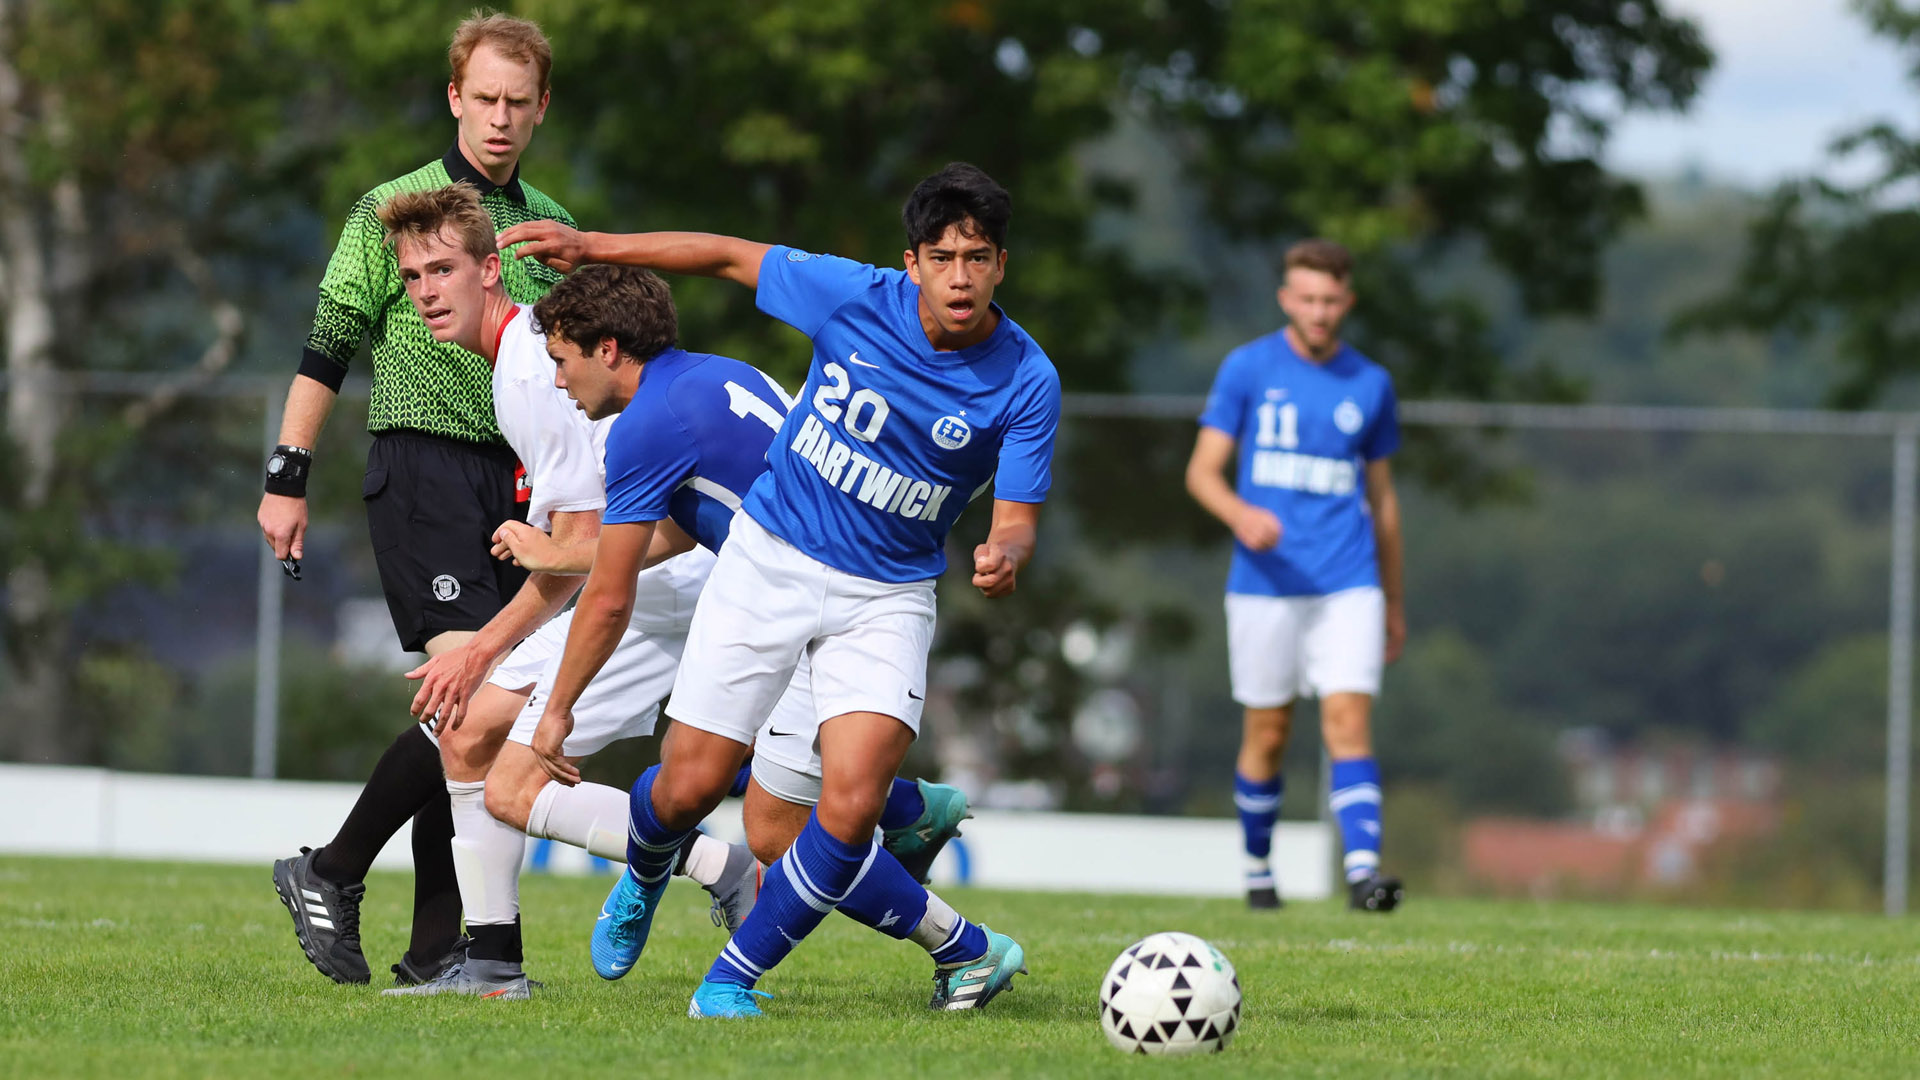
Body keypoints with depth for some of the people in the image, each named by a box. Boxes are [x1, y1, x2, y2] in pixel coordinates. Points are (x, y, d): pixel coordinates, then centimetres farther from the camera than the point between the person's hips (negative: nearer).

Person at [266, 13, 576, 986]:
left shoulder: (552, 227, 16)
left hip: (517, 485, 6)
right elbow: (327, 349, -1)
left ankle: (436, 950, 5)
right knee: (466, 694, -18)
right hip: (423, 473, -6)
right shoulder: (392, 211, 0)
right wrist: (287, 476, -6)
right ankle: (331, 873, -4)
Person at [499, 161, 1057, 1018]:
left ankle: (735, 976, 2)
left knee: (850, 809, -19)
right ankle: (644, 878, 38)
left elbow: (1017, 521, -10)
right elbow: (734, 258, 2)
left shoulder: (1025, 383, -13)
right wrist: (591, 247, 1)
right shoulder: (855, 298, -12)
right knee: (688, 789, 0)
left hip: (886, 597, -1)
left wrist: (1004, 557, -34)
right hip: (771, 559, 1)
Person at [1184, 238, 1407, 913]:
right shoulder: (1248, 369, 2)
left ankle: (1363, 870, -23)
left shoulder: (1369, 384, 9)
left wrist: (1394, 603, 20)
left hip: (1348, 586, 1)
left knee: (1348, 721, -13)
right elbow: (1203, 470, 0)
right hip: (1265, 583, -1)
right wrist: (1241, 515, -22)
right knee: (1267, 733, 4)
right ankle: (1257, 869, 22)